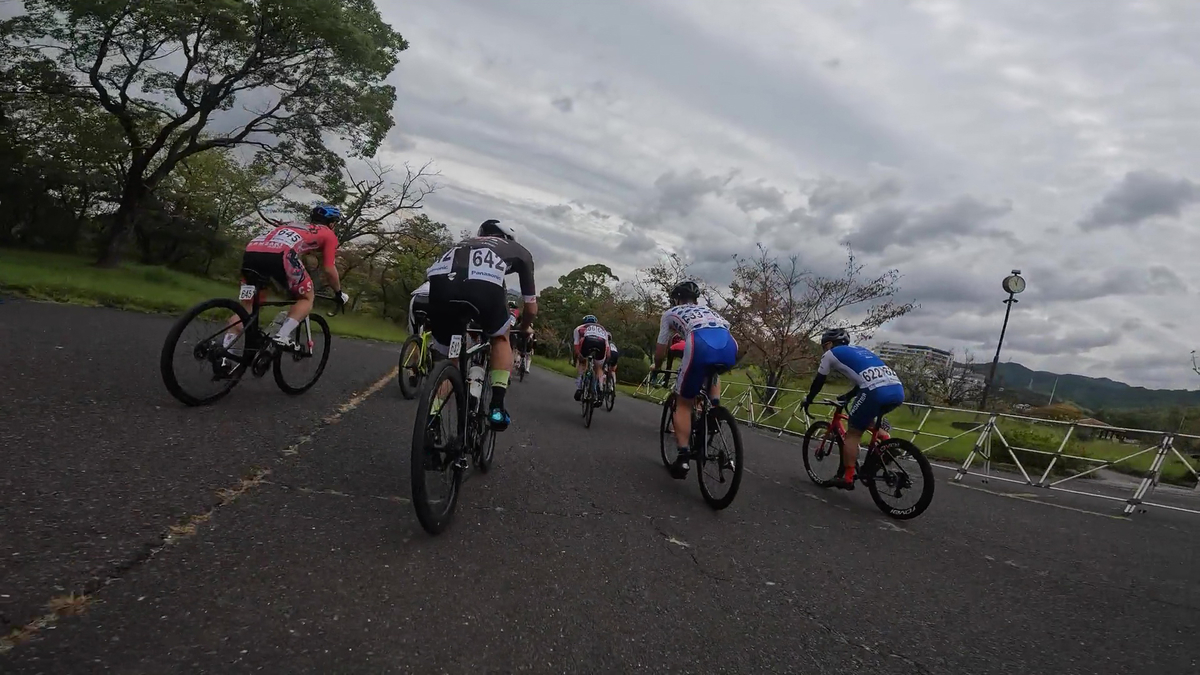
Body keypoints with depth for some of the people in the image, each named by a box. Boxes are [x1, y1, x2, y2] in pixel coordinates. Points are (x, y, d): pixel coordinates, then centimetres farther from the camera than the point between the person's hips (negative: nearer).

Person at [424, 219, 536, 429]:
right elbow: (531, 308, 38)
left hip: (439, 280, 3)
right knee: (500, 338, 28)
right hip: (485, 284, -3)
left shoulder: (464, 243, 44)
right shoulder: (519, 251, 36)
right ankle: (497, 406, 14)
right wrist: (524, 329, 59)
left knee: (444, 357, 25)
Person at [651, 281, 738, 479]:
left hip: (701, 344, -4)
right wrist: (716, 364, 59)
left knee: (684, 403, 13)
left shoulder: (670, 313, 32)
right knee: (711, 373, 40)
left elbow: (660, 349, 34)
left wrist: (657, 367, 53)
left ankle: (683, 457, 4)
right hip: (730, 346, 4)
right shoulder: (708, 311, 41)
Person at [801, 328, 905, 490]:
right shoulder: (860, 350, 35)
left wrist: (807, 400, 39)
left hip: (877, 392, -7)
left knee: (853, 433, 9)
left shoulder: (831, 354, 17)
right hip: (898, 391, 7)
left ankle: (847, 478, 10)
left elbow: (818, 381, 24)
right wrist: (847, 396, 56)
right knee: (866, 419, 33)